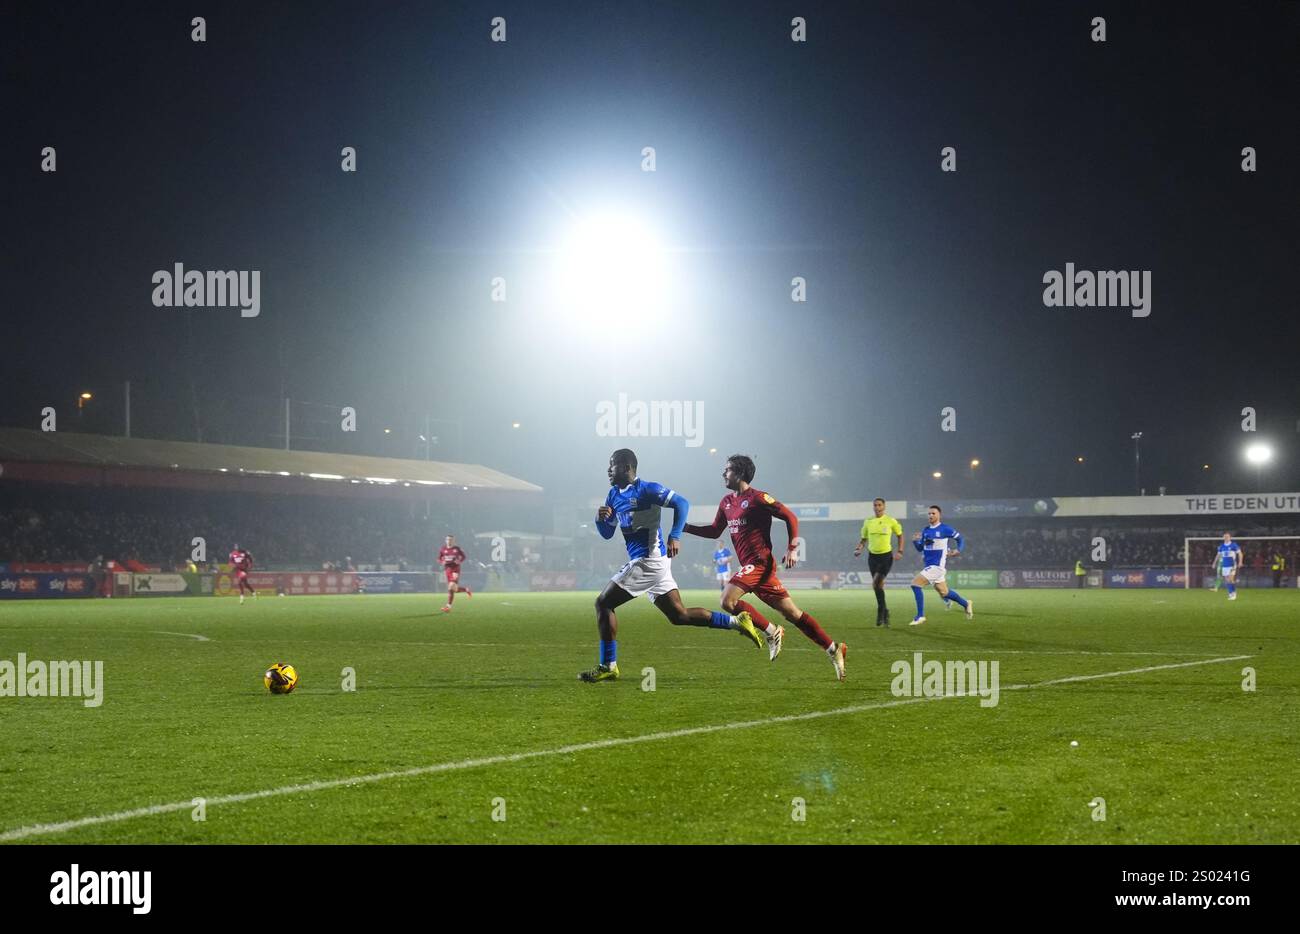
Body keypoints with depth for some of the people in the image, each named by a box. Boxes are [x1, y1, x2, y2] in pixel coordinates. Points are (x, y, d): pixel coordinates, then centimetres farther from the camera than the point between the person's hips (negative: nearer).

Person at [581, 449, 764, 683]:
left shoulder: (646, 490, -9)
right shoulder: (614, 495, 16)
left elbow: (681, 503, -14)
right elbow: (607, 533, 19)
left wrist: (674, 537, -23)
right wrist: (600, 518, -3)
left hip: (649, 560, -9)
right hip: (642, 561, 9)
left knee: (603, 603, -8)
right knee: (679, 615, 9)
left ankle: (608, 666, -5)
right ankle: (737, 622, 11)